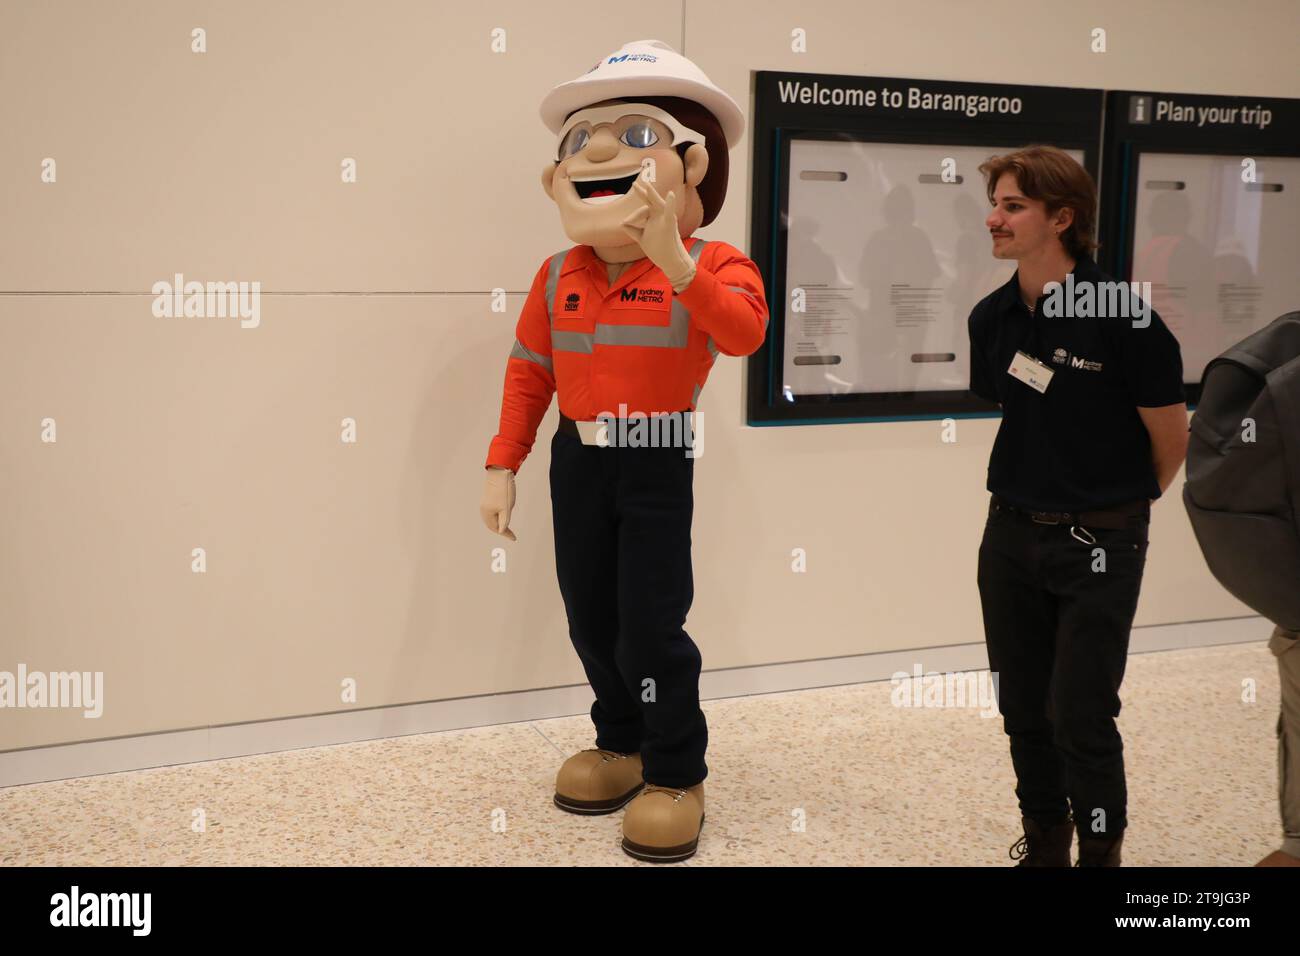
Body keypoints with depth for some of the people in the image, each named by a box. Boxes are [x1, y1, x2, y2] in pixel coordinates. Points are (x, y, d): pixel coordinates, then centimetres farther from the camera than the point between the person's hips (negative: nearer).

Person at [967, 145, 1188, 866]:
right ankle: (1043, 843, 31)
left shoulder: (1122, 318, -17)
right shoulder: (991, 318, 0)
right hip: (1011, 536, 5)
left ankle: (1100, 850, 19)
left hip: (1100, 544, -5)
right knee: (1023, 710, 13)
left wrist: (1116, 505, 8)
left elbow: (1170, 440, -6)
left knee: (1081, 719, -3)